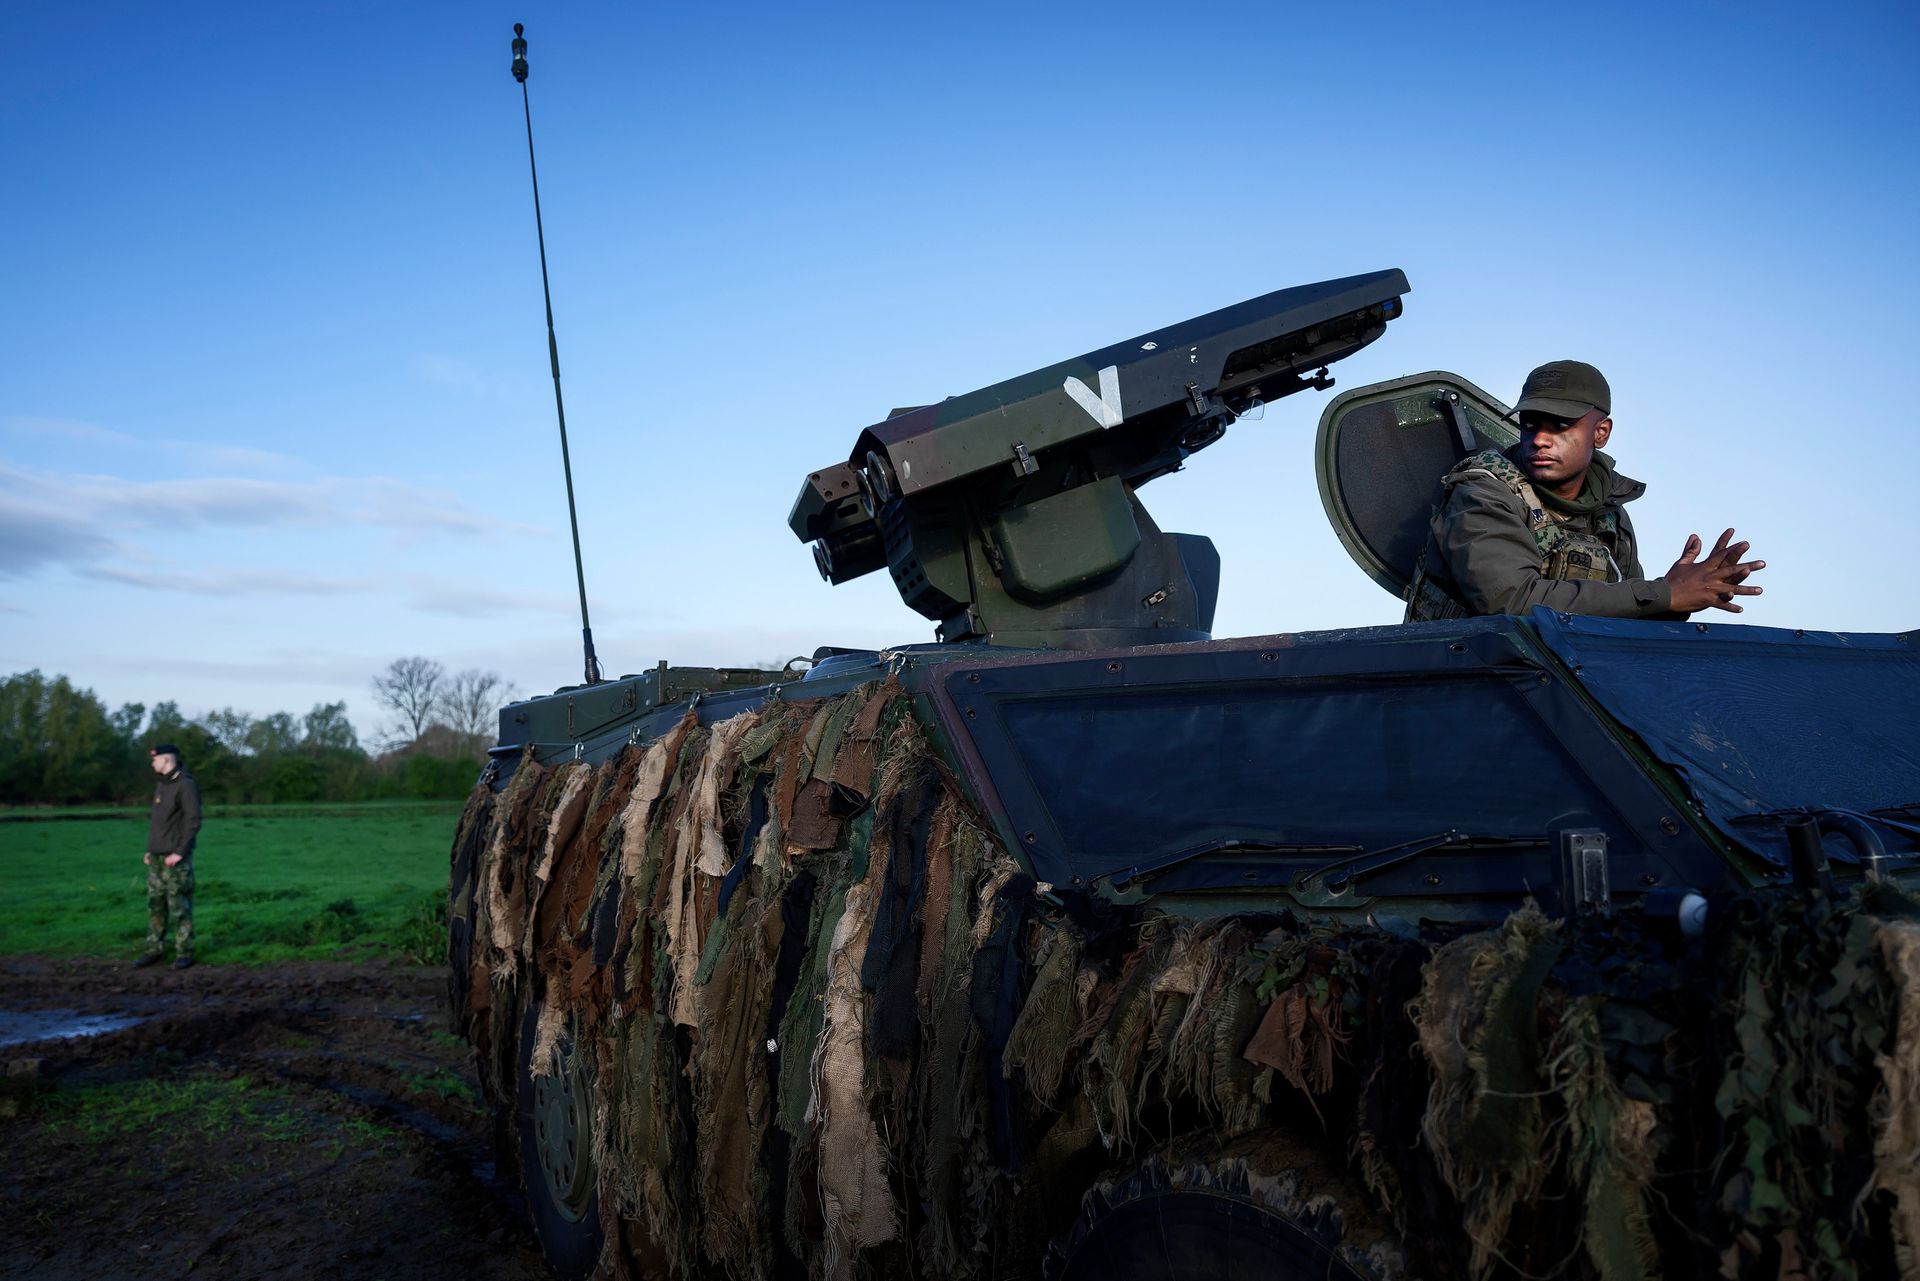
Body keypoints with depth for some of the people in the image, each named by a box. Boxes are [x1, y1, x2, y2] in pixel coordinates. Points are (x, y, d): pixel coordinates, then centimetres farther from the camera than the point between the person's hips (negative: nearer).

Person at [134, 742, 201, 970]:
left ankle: (184, 953, 2)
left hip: (176, 858, -9)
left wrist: (180, 852, -21)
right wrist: (150, 850, 16)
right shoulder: (162, 785, 14)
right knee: (155, 904, 9)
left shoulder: (185, 785, -14)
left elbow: (193, 822, -19)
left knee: (179, 907, -4)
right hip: (157, 857, 9)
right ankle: (155, 950, 16)